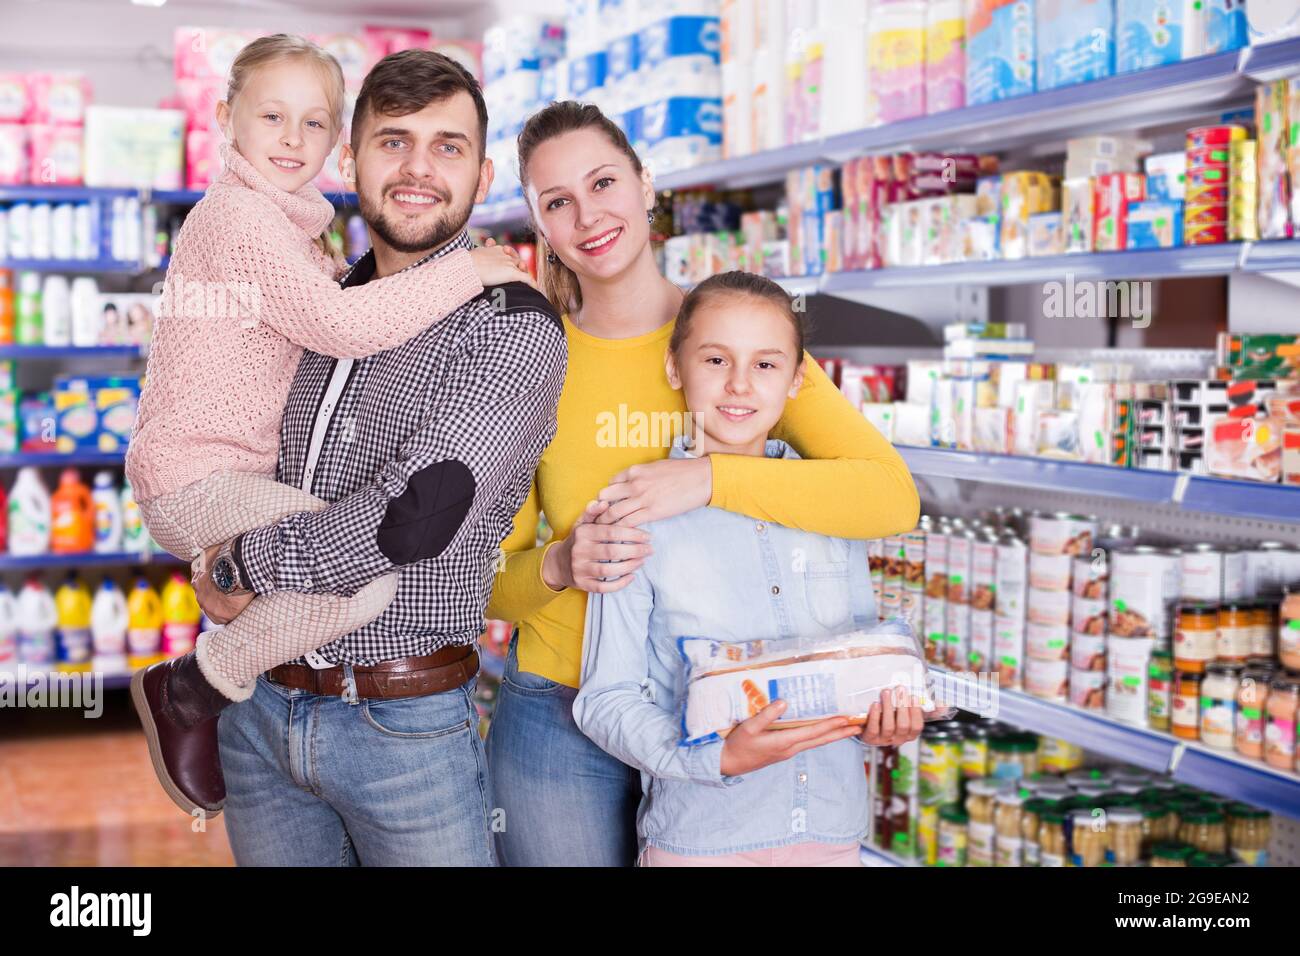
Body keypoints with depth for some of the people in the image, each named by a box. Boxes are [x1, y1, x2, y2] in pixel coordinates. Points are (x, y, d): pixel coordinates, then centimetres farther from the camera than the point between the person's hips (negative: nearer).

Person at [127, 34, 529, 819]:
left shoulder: (286, 222, 18)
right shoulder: (241, 213, -14)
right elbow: (340, 325, -25)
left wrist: (330, 273, 12)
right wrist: (466, 269, -20)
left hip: (241, 474, 10)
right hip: (196, 480, -10)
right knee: (366, 572, -31)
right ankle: (199, 687, -11)